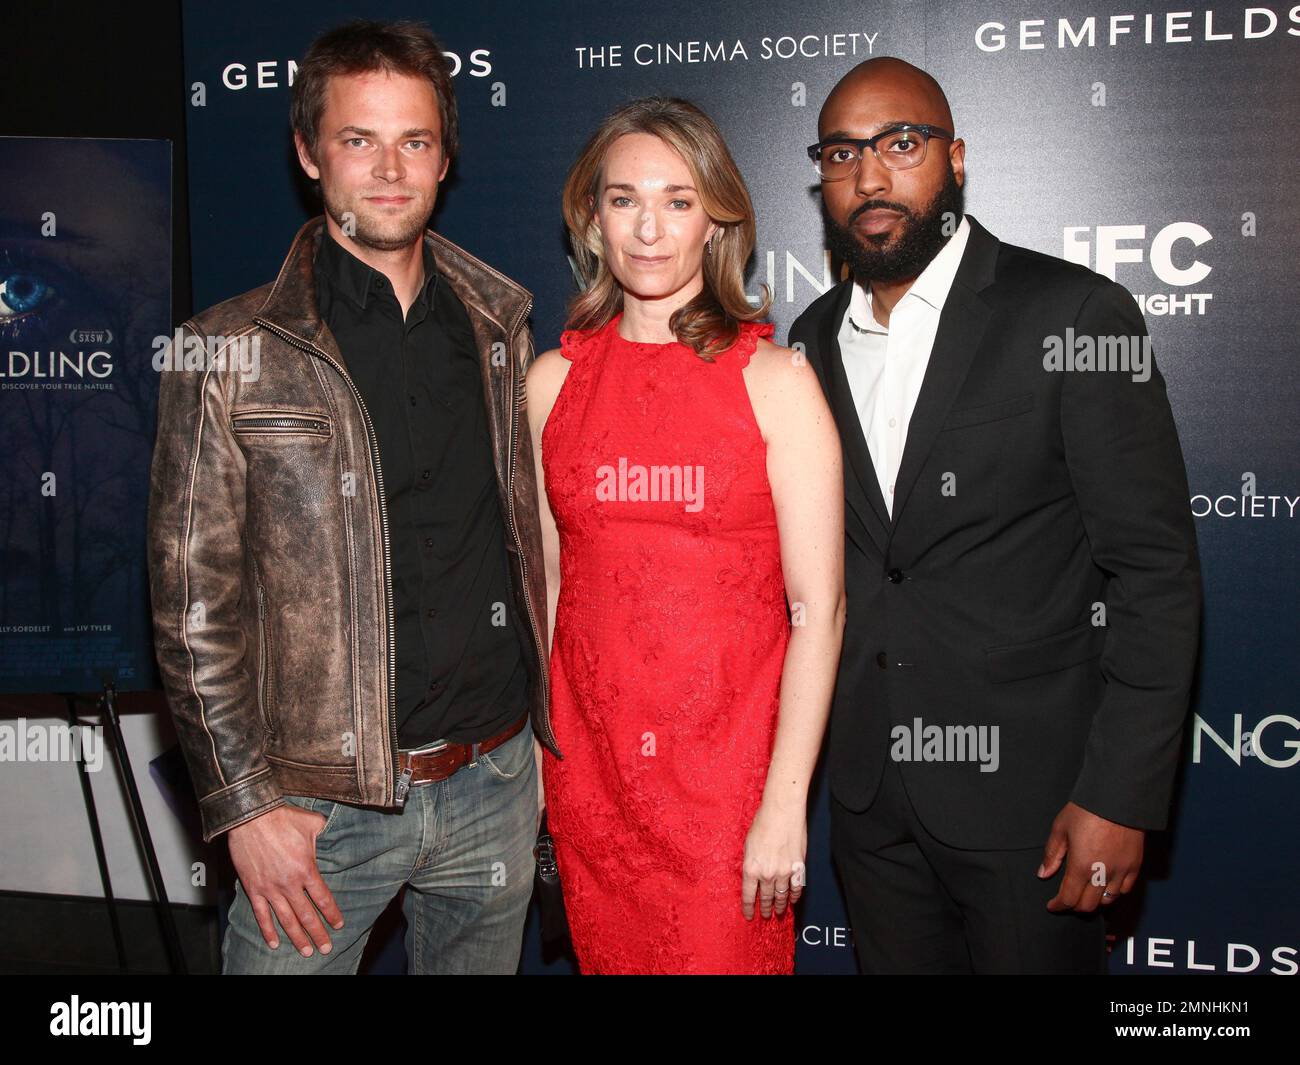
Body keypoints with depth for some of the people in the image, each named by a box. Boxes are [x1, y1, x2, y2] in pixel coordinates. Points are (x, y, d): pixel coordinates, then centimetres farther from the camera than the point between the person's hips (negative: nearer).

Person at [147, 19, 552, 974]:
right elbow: (193, 601, -7)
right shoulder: (232, 352, -7)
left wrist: (551, 730, 10)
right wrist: (245, 804, -10)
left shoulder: (498, 326, 5)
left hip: (494, 781, 4)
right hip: (322, 803, -3)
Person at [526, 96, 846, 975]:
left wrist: (786, 802, -12)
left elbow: (817, 608, -9)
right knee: (609, 956, 15)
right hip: (589, 757, 3)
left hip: (729, 761, -3)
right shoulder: (551, 381, 4)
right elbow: (546, 583, 9)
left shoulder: (774, 381, -7)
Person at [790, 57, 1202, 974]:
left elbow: (1156, 569, -12)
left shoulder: (1075, 313, -11)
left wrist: (1121, 796, -16)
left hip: (1031, 789, -4)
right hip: (869, 790, 5)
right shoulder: (815, 338, 6)